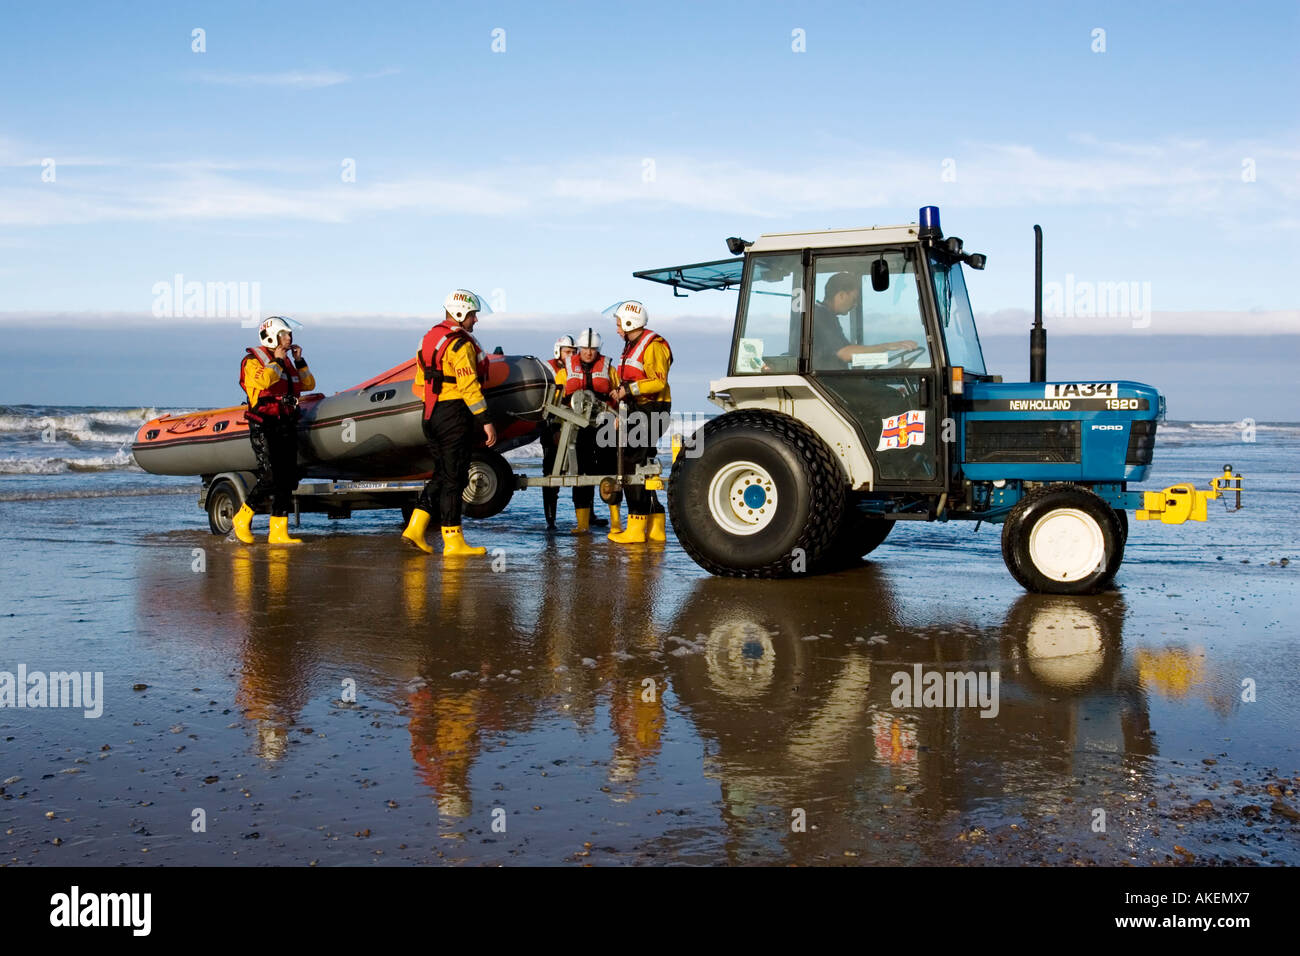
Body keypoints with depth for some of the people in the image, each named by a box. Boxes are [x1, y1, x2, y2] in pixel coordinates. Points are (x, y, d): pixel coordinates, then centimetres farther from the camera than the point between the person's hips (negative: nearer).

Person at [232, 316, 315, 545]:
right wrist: (277, 361, -9)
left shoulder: (288, 362, 18)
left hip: (286, 427, 7)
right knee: (269, 479, -15)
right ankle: (242, 518, 4)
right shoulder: (253, 360, -4)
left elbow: (309, 384, 19)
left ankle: (278, 532, 4)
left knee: (287, 481, 2)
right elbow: (263, 380, -24)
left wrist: (299, 361, 9)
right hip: (264, 426, -7)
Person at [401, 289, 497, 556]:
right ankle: (453, 541, 1)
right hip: (455, 415, -9)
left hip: (432, 415, 9)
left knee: (442, 475, 15)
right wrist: (486, 421, -18)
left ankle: (416, 527, 8)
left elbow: (420, 383, 18)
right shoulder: (460, 344, -14)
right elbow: (469, 386, -20)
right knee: (454, 479, -3)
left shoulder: (430, 337, 15)